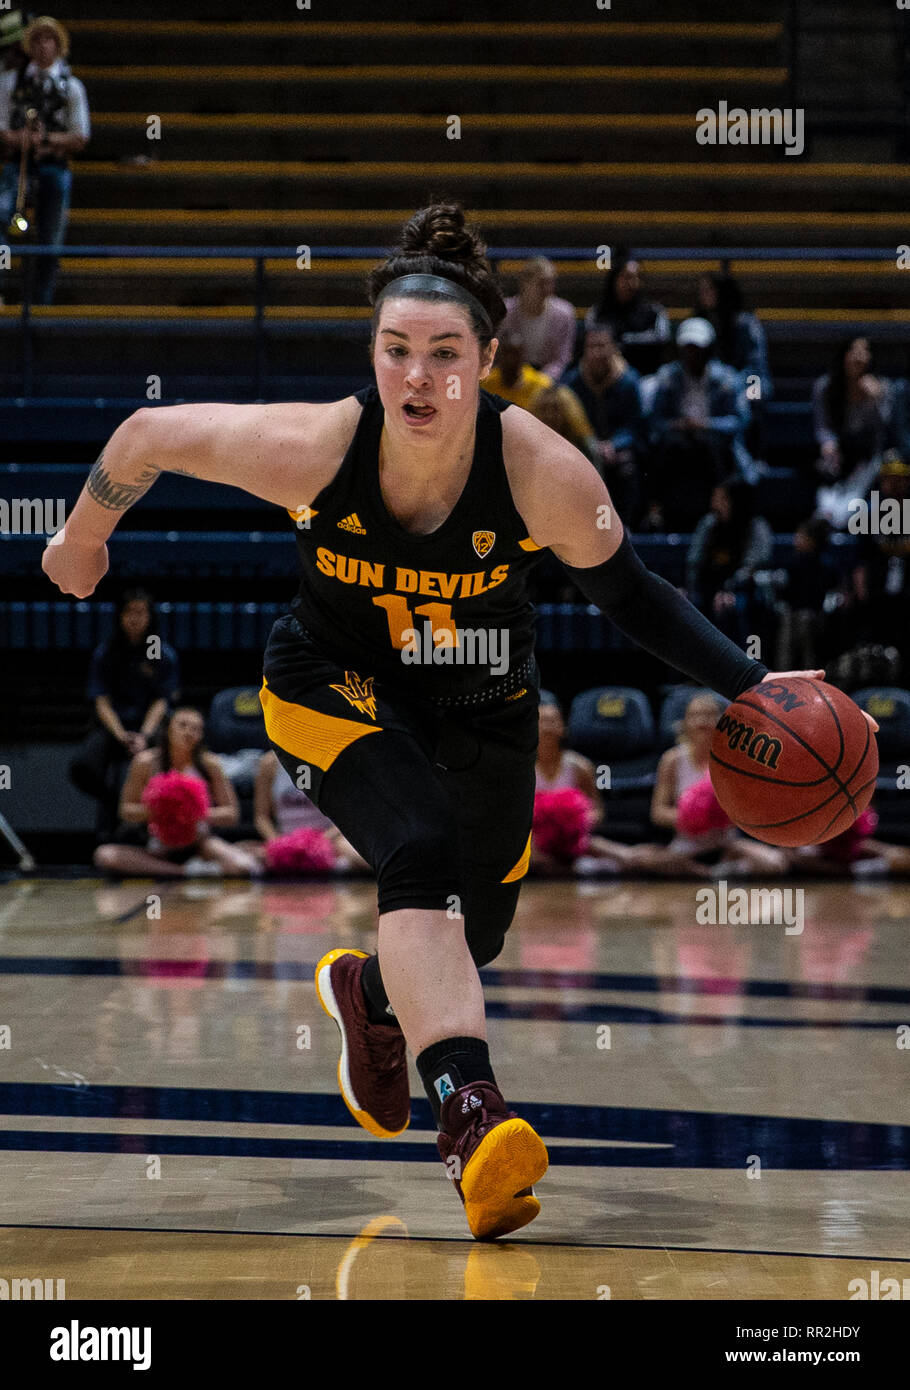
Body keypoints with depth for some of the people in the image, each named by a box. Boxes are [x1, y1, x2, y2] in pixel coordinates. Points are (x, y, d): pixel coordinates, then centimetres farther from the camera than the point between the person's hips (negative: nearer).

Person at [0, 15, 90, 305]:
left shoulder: (71, 87, 7)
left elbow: (81, 139, 5)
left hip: (54, 169, 0)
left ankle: (41, 301, 9)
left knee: (49, 242, -1)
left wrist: (47, 138, -12)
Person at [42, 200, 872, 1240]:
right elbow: (147, 436, -14)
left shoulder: (545, 473, -28)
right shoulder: (312, 447, -29)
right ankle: (468, 1112, -38)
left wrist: (750, 685, -21)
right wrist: (84, 540, 3)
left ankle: (366, 991, 48)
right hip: (332, 685, -3)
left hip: (481, 705, 3)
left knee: (474, 935, 12)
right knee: (421, 850, -30)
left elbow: (629, 596, -12)